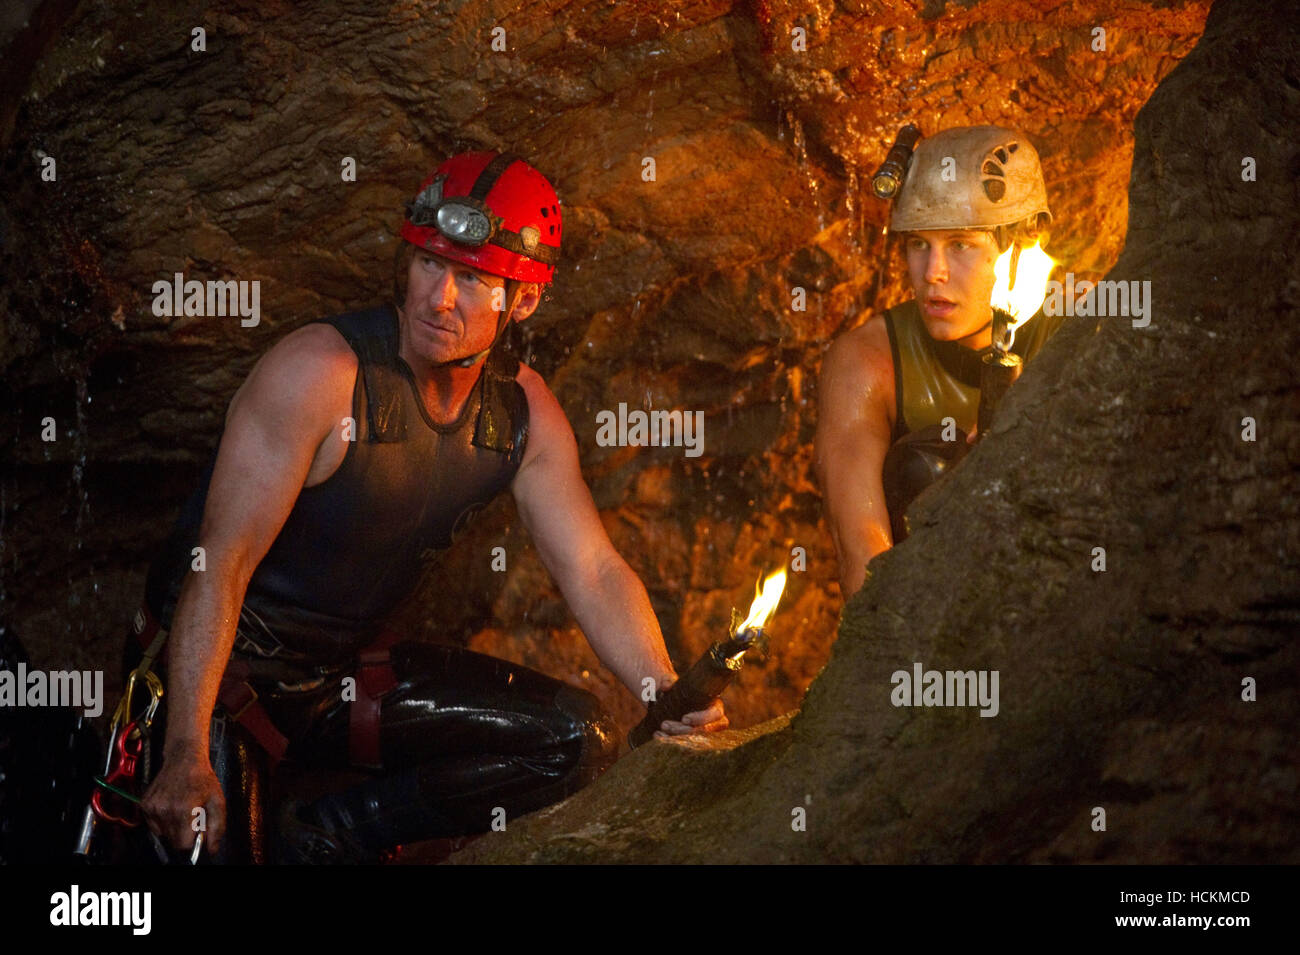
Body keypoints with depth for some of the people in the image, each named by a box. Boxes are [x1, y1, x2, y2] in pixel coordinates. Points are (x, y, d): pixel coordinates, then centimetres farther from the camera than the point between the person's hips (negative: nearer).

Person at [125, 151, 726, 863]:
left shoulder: (524, 410, -4)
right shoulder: (320, 370, -23)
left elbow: (594, 572, -2)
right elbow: (222, 563, -26)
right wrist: (186, 757, -34)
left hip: (343, 670, 6)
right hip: (223, 669, -6)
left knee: (577, 739, -8)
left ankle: (329, 832, -1)